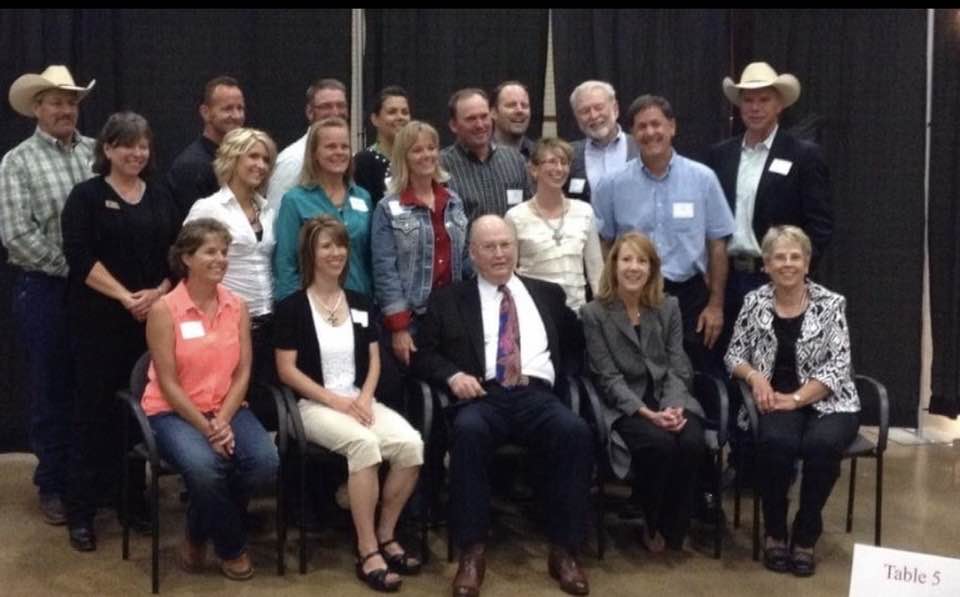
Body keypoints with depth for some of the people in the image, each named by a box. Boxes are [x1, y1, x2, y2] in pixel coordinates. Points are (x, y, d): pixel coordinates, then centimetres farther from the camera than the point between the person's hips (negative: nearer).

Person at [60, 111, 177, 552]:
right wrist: (126, 297, -18)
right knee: (94, 409, 0)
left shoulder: (160, 199, 13)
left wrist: (159, 293, -9)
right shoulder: (86, 196, 0)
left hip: (152, 319, 4)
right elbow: (80, 258, -11)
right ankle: (81, 510, 7)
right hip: (99, 321, -4)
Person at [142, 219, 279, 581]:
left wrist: (222, 421, -12)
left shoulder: (238, 307, 4)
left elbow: (242, 373, 2)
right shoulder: (164, 310, -10)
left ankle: (199, 534, 4)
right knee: (204, 466, -34)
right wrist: (205, 428, -16)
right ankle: (231, 546, -2)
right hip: (173, 411, -4)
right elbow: (168, 383, -11)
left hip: (226, 408, 4)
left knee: (266, 461, -24)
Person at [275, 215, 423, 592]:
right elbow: (286, 370, -5)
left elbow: (373, 361, 13)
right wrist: (333, 399, -15)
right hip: (314, 405, -5)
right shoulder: (292, 307, -1)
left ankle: (386, 536, -5)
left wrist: (364, 397, -7)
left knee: (410, 444, -24)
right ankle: (367, 551, -26)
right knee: (364, 443, -36)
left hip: (359, 401, 5)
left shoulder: (361, 304, 14)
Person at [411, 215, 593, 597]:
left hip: (537, 396, 2)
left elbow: (578, 344, 25)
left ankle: (563, 551, -20)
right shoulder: (449, 299, 17)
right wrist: (453, 375, -8)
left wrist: (563, 376, 7)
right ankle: (472, 552, -26)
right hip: (483, 396, -1)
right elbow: (424, 354, 11)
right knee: (468, 431, -36)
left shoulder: (547, 294, 23)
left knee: (576, 432, -31)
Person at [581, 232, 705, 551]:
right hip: (624, 405, -3)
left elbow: (679, 368, 4)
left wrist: (673, 407, -17)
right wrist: (647, 413, -21)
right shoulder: (595, 313, -1)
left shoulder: (669, 307, 10)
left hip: (670, 399, 3)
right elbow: (609, 378, -8)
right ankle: (649, 525, -5)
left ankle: (672, 528, -6)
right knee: (659, 443, -33)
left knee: (692, 442, -29)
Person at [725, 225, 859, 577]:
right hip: (774, 401, 1)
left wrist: (795, 399, -16)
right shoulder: (754, 302, 6)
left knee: (821, 444, -33)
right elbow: (734, 355, 10)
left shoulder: (831, 304, 0)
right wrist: (754, 375, -12)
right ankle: (774, 531, -8)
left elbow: (838, 367, -6)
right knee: (776, 442, -33)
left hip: (826, 402, 0)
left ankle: (806, 535, -11)